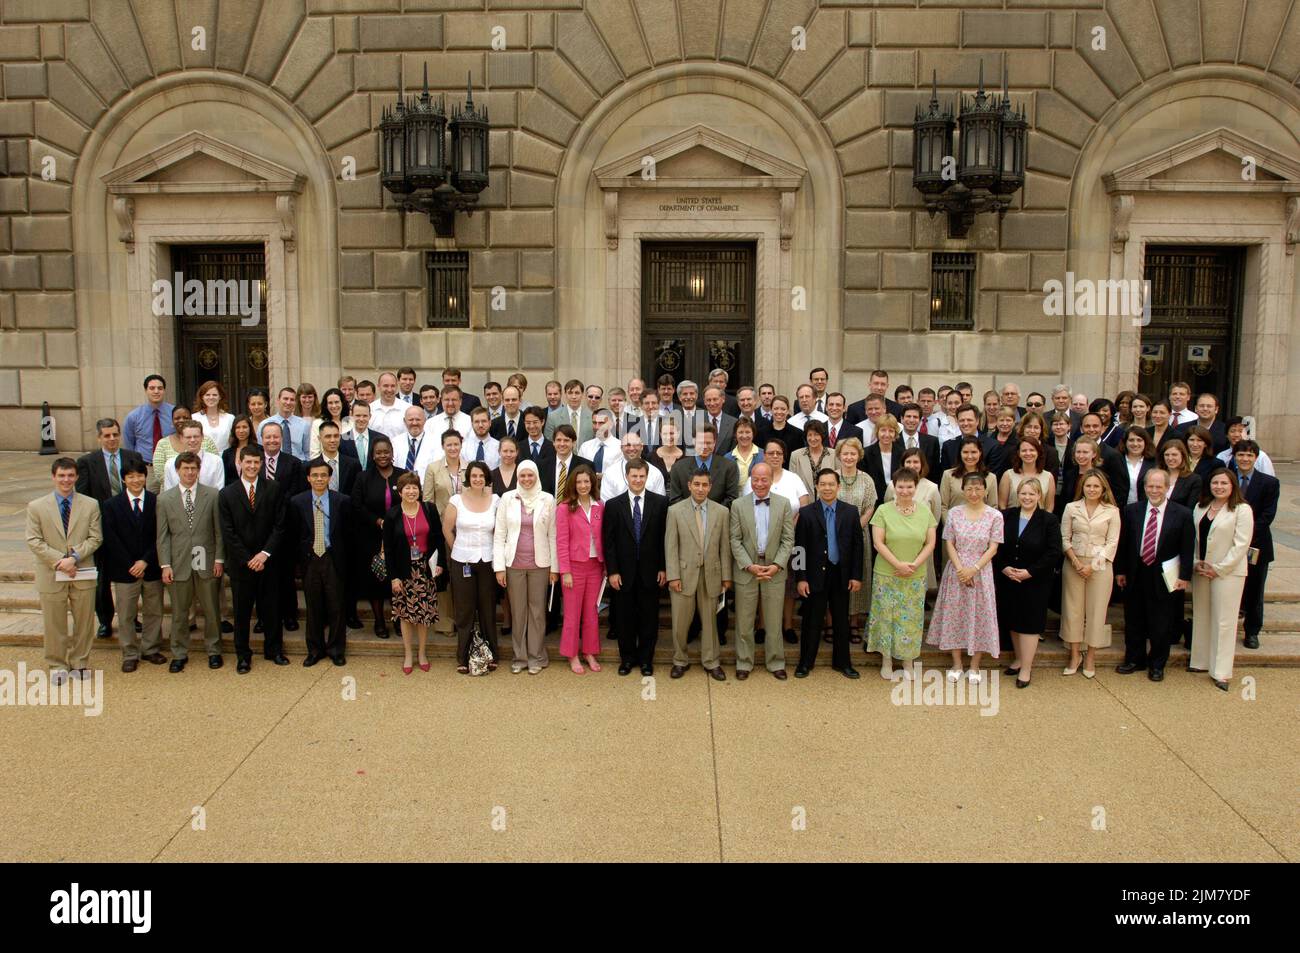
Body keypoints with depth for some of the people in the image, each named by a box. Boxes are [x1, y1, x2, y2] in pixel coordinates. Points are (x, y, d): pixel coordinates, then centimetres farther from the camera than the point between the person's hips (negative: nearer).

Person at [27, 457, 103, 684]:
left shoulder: (90, 505, 1)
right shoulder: (36, 507, 0)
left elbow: (95, 538, -2)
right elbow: (34, 540, -4)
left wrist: (75, 557, -16)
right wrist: (59, 561, -15)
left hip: (83, 574, 1)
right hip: (51, 575, -1)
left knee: (84, 621, 9)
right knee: (54, 623, 8)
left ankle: (79, 663, 25)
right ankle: (57, 665, 23)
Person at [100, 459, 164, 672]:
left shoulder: (157, 502, 0)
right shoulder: (111, 506, -1)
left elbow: (159, 537, -2)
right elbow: (111, 541, -5)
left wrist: (145, 561, -11)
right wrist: (131, 566, -10)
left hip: (152, 568, 1)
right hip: (124, 570, -1)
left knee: (153, 612, 11)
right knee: (126, 615, 6)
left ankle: (150, 649, 26)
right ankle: (130, 655, 18)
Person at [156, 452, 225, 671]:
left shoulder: (213, 495, 1)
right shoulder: (164, 498, 4)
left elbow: (219, 530, 2)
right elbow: (162, 535, 3)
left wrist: (219, 559, -2)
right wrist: (165, 565, -3)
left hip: (207, 563, -1)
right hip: (179, 564, 1)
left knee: (212, 611, 8)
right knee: (179, 613, 9)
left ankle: (214, 651, 22)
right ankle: (179, 654, 22)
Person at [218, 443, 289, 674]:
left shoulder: (274, 489, 0)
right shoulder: (227, 494, -1)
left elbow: (279, 525, -3)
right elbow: (228, 533, -4)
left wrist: (265, 553, -12)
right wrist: (248, 560, -10)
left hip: (268, 561, 1)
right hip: (240, 563, 0)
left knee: (271, 607, 10)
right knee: (242, 610, 8)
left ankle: (273, 649, 25)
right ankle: (243, 655, 20)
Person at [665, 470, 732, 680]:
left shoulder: (722, 512, 2)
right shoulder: (675, 511, -2)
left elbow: (725, 546, 4)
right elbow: (671, 546, -3)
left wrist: (726, 575, 2)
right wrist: (673, 576, -8)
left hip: (711, 575, 1)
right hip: (684, 574, -1)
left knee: (710, 621, 10)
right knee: (680, 622, 5)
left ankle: (711, 662, 23)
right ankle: (680, 661, 23)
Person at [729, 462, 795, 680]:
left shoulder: (784, 504, 2)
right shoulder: (738, 505, -1)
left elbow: (788, 539, 0)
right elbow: (735, 540, -2)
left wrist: (777, 565, -12)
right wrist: (749, 565, -12)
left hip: (774, 570, 0)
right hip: (746, 570, 0)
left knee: (773, 621, 9)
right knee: (744, 621, 7)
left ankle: (775, 662, 22)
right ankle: (744, 662, 20)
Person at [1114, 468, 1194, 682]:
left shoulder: (1182, 514, -5)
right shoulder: (1132, 511, 2)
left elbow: (1187, 549, -4)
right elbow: (1123, 543, 6)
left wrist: (1184, 576, -8)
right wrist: (1120, 570, 5)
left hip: (1164, 577, -3)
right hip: (1135, 574, 3)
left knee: (1161, 624, 7)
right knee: (1134, 621, 13)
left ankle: (1157, 664, 23)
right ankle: (1134, 660, 29)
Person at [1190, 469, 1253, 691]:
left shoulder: (1242, 510, -8)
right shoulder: (1200, 507, 10)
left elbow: (1241, 545, -12)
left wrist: (1218, 569, -13)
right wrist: (1196, 563, -3)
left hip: (1228, 571, -6)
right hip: (1201, 571, 6)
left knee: (1224, 621, -2)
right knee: (1201, 617, 12)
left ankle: (1221, 672, 2)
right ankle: (1200, 662, 24)